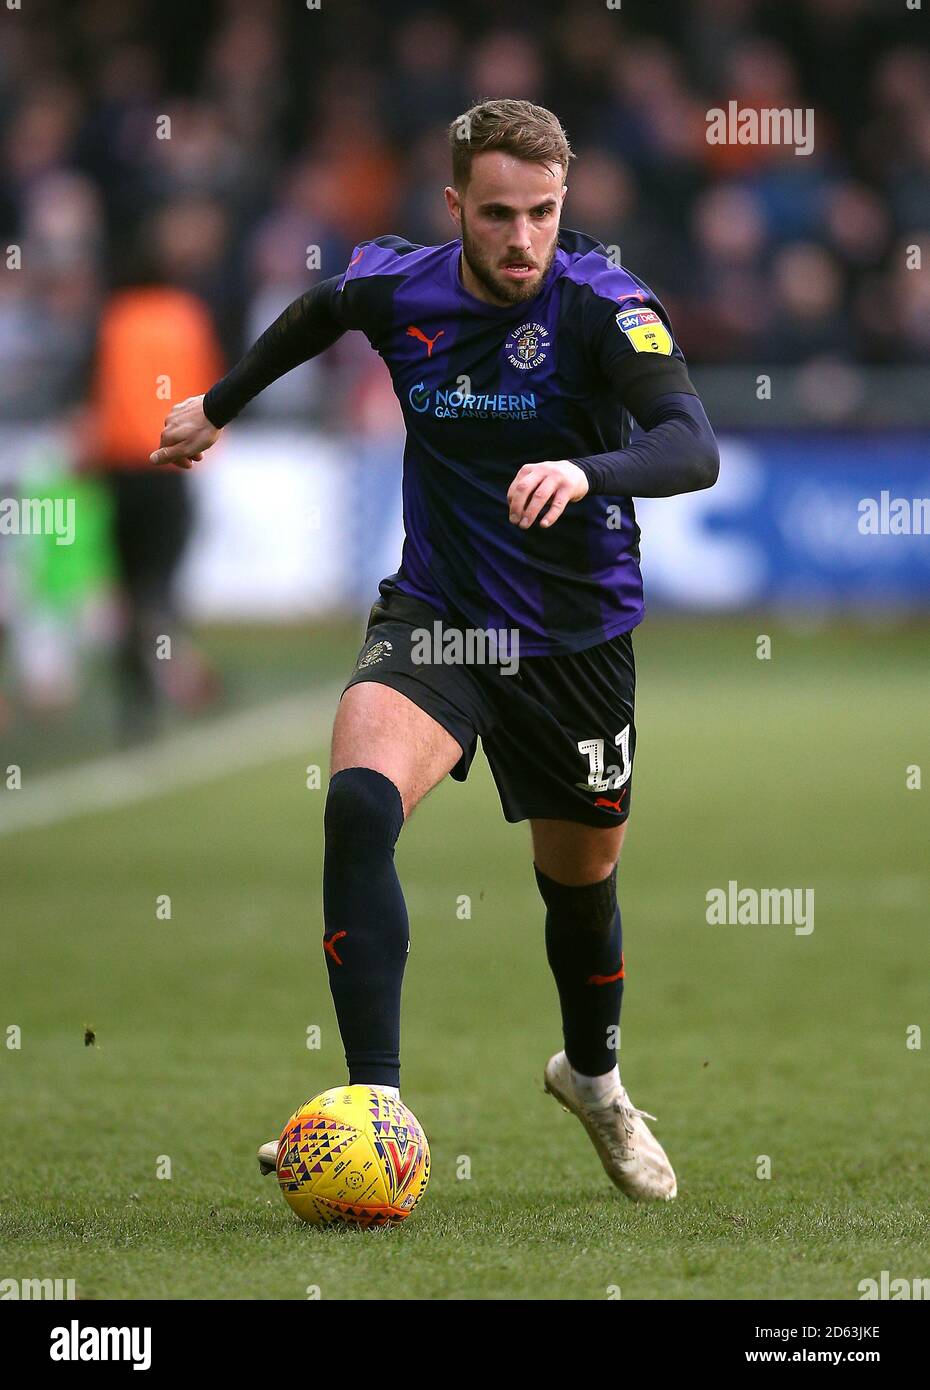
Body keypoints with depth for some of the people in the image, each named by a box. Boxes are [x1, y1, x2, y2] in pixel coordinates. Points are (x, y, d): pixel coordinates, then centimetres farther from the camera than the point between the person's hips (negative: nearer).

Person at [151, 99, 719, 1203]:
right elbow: (317, 312, 20)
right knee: (358, 804, -27)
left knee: (582, 884, 15)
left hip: (578, 638, -1)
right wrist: (220, 405, 31)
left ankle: (593, 1079, 49)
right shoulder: (395, 287, -6)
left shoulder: (604, 305, -18)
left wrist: (586, 470, -52)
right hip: (433, 617, 1)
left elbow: (694, 447, -33)